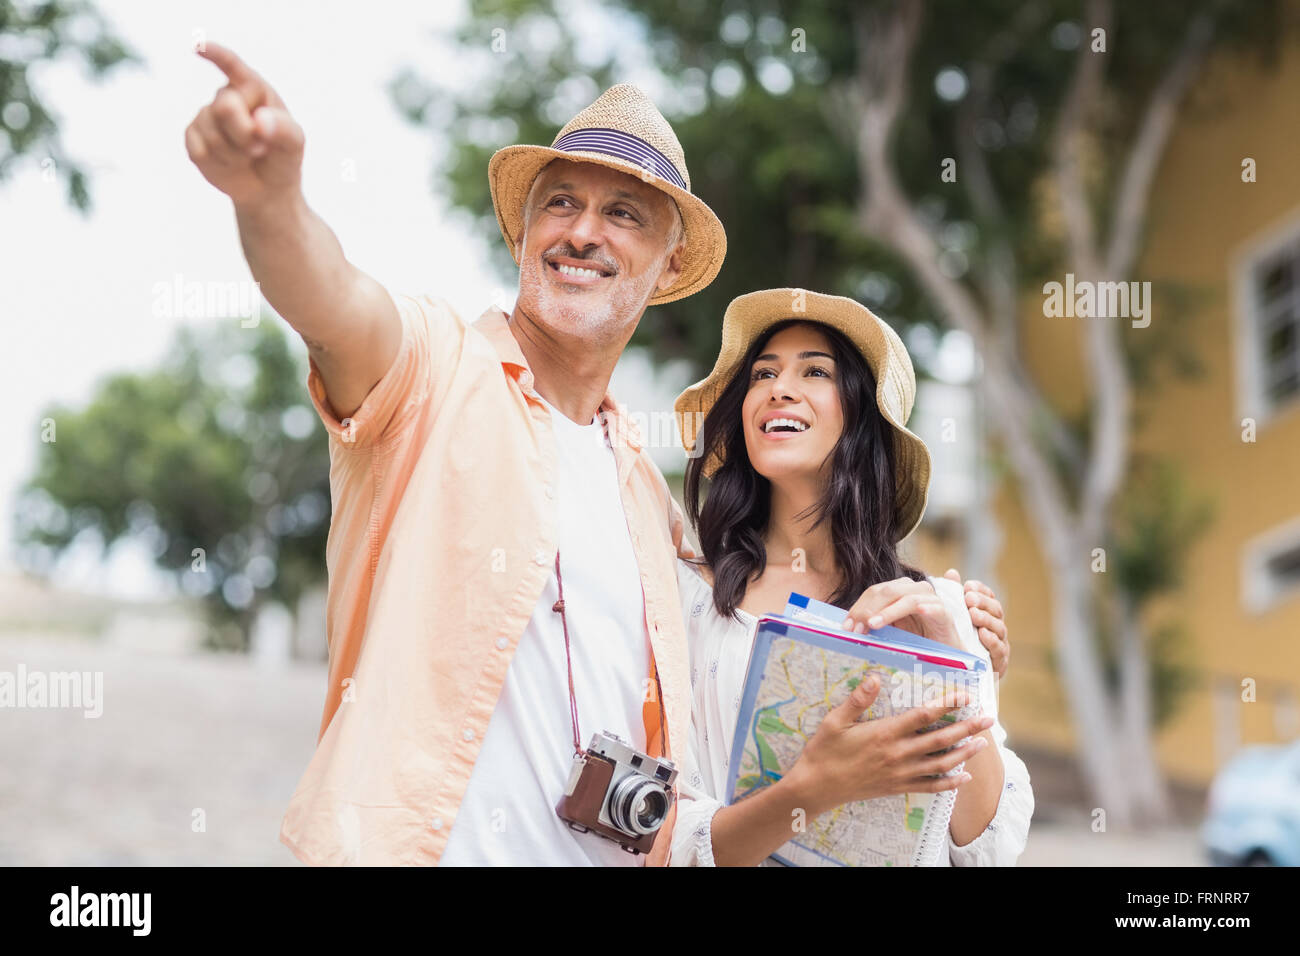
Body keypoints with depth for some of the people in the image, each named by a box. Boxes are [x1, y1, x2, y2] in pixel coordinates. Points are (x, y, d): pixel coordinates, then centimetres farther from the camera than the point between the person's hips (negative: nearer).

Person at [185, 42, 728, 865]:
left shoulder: (648, 490, 15)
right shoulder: (438, 367, -3)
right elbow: (334, 305, -27)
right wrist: (269, 196, -47)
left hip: (610, 853, 6)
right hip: (407, 843, -6)